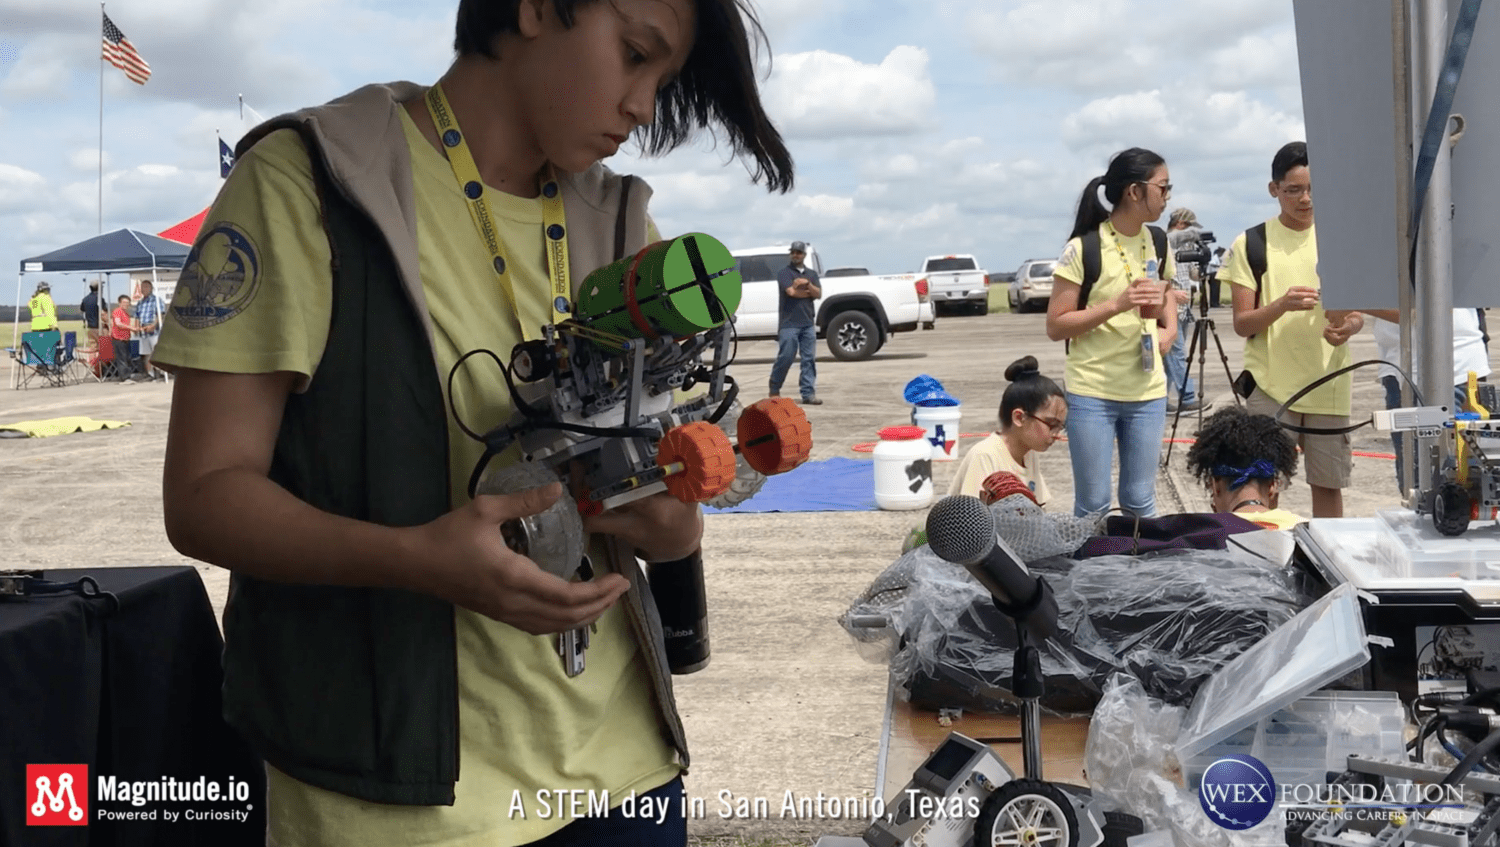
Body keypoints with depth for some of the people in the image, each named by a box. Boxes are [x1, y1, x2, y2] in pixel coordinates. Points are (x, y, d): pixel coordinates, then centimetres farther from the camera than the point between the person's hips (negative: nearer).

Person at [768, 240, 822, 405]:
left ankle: (808, 394, -1)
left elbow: (818, 294, 4)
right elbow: (792, 292, -13)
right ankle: (774, 390, 13)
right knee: (785, 358, -5)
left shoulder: (812, 274, 16)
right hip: (789, 324, -5)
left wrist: (807, 284, -13)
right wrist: (809, 293, 1)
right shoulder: (783, 273, 1)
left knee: (809, 359, -1)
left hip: (808, 324, 5)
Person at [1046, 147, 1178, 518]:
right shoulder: (1084, 248, -13)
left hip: (1148, 392, 5)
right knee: (1093, 504, 4)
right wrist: (1118, 304, -22)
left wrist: (1169, 328, 6)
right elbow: (1056, 326, -12)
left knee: (1140, 501, 13)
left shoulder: (1158, 242, 5)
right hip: (1092, 394, -5)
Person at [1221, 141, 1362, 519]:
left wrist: (1349, 326, -15)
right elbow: (1242, 324, -4)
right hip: (1270, 385, -3)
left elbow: (1357, 312, 9)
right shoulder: (1251, 243, -2)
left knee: (1329, 483, 9)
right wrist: (1282, 305, -23)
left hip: (1328, 385, 3)